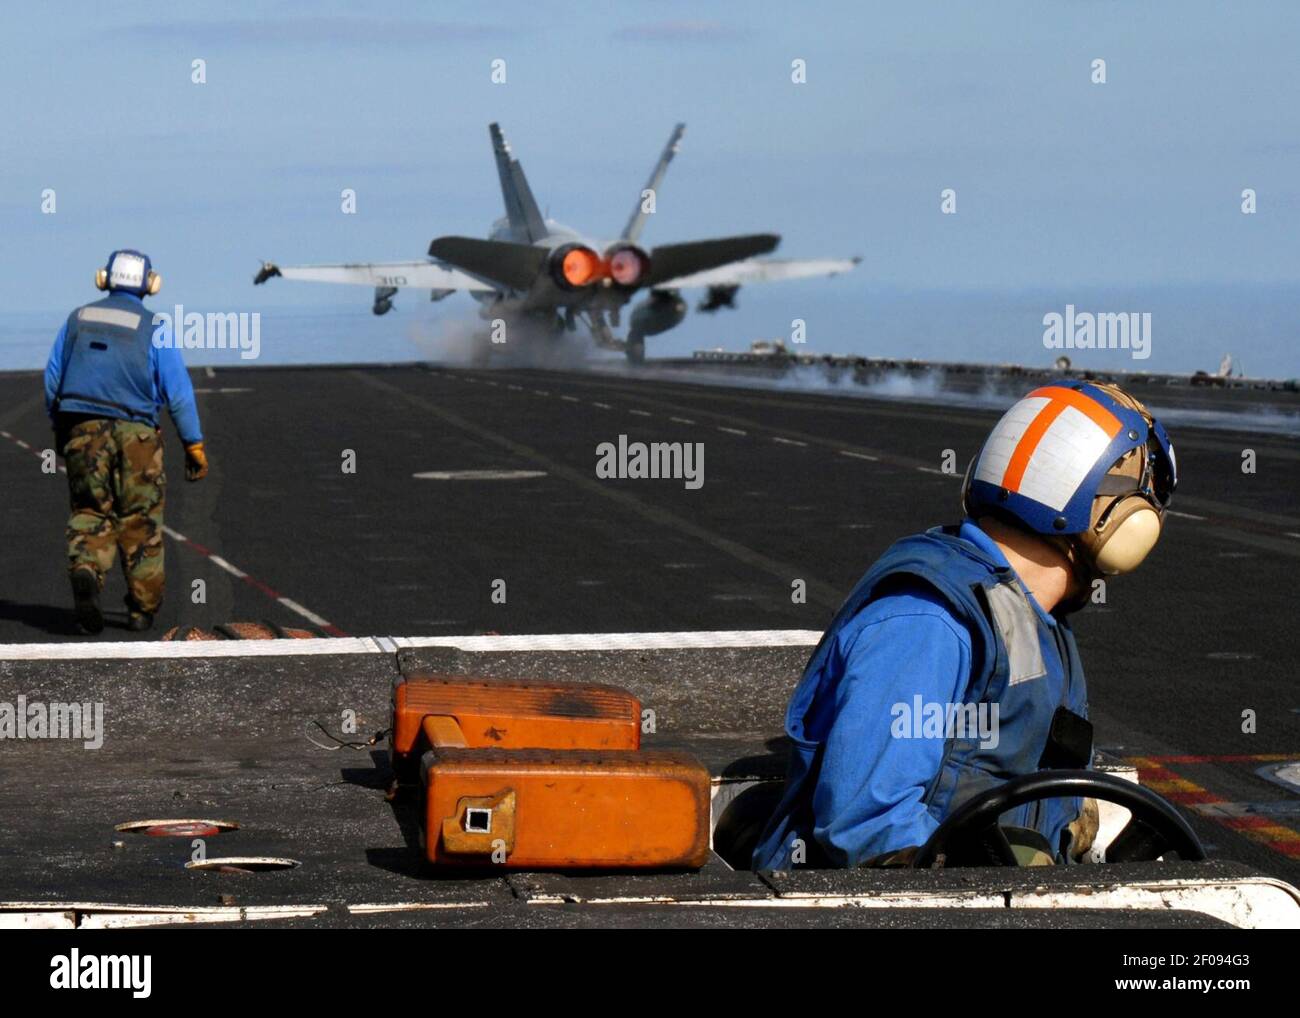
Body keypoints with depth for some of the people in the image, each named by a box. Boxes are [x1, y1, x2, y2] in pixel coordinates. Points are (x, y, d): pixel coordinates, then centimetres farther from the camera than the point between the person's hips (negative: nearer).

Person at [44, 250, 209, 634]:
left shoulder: (78, 319, 7)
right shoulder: (153, 329, -3)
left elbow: (52, 379, 10)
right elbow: (178, 392, -5)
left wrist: (59, 427, 22)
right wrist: (194, 444, 0)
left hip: (83, 429, 2)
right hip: (135, 430, -2)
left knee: (90, 512, 8)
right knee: (140, 520, 8)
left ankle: (85, 569, -23)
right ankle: (142, 608, 10)